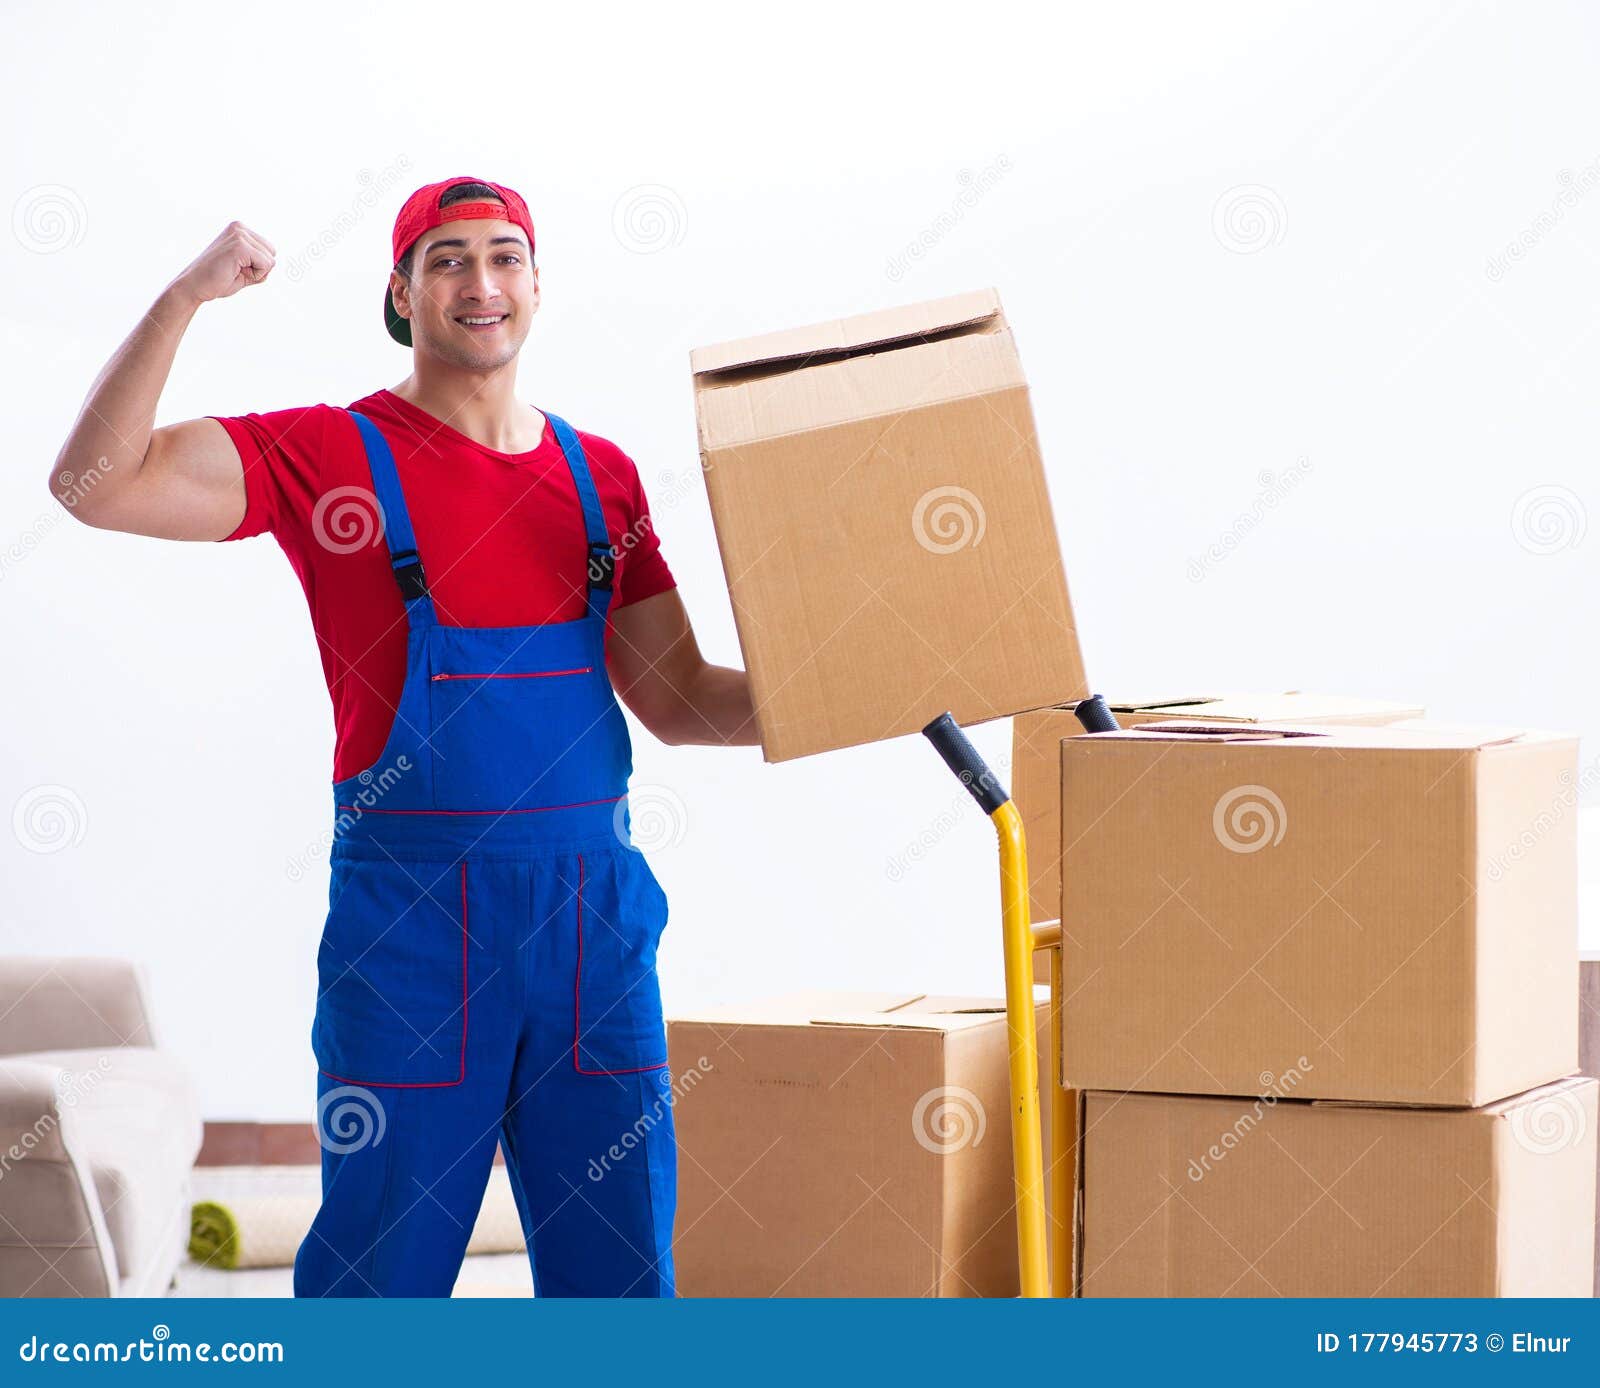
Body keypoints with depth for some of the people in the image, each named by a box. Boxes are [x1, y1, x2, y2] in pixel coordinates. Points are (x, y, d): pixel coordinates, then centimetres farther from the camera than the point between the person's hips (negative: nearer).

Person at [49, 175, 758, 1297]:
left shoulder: (602, 477, 13)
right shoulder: (332, 453, 0)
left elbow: (680, 701, 15)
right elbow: (96, 484, -11)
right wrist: (185, 298, -17)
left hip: (594, 908, 4)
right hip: (411, 910, -4)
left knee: (618, 1265, 8)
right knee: (387, 1257, 0)